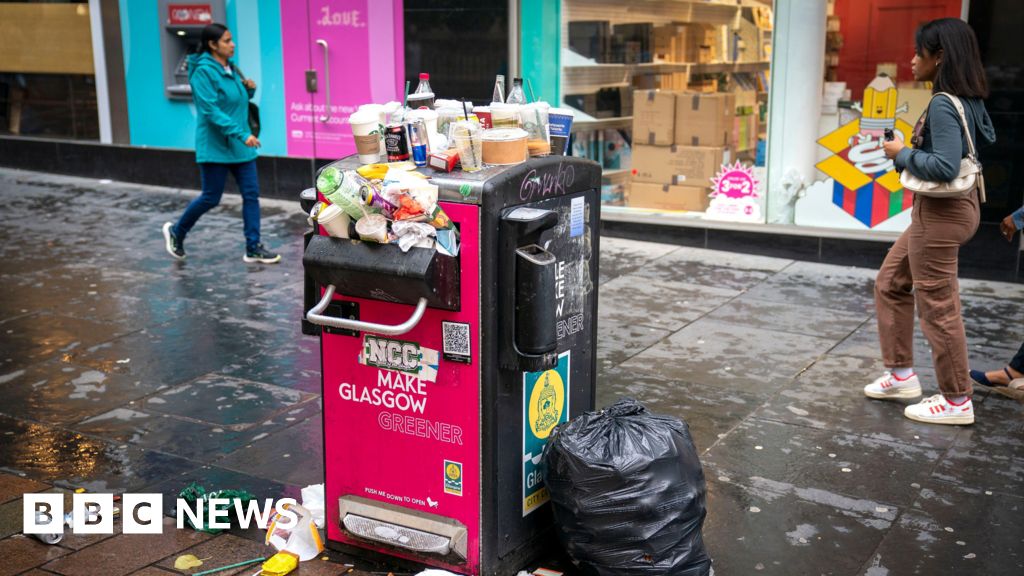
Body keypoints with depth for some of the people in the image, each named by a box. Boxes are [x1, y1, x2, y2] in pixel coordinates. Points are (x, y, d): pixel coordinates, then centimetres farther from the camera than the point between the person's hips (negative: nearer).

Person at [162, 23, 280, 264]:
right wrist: (242, 134, -29)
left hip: (239, 146, 8)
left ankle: (253, 248, 8)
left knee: (251, 194, 2)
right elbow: (211, 110, -23)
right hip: (215, 146, -8)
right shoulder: (204, 71, -16)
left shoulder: (230, 69, 10)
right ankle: (176, 232, 25)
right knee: (211, 198, 2)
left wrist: (250, 89, 1)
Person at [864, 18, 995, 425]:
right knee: (890, 283, 20)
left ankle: (956, 402, 13)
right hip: (945, 207, 10)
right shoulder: (969, 101, 8)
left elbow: (945, 167, -29)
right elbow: (988, 139, 21)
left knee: (937, 306, 1)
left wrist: (903, 154, -14)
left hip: (941, 212, -10)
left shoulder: (942, 104, -21)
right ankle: (901, 374, 28)